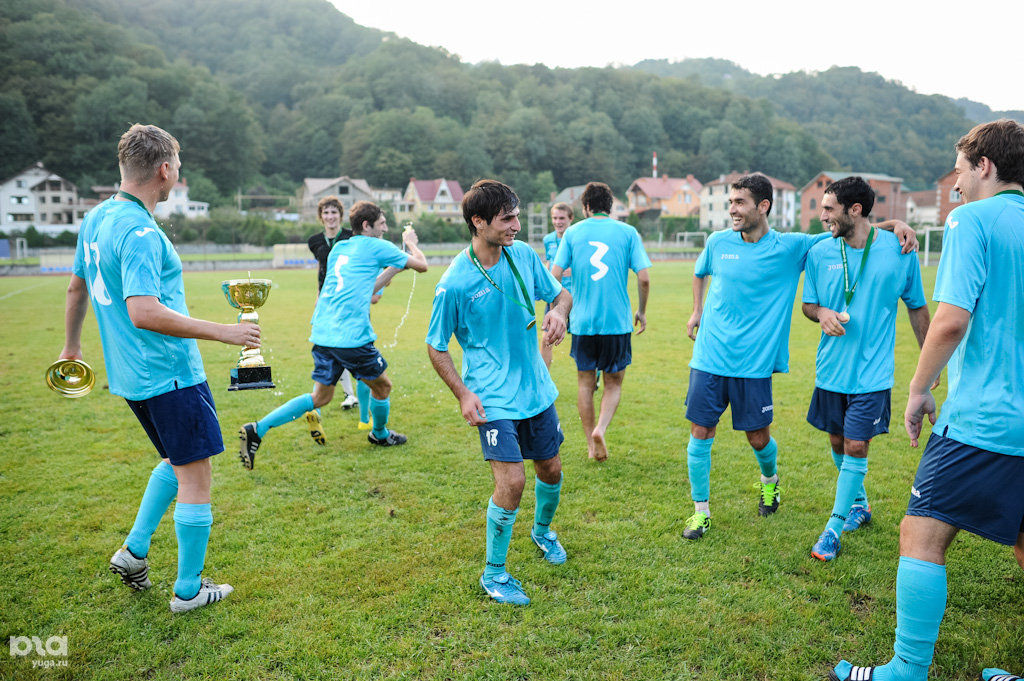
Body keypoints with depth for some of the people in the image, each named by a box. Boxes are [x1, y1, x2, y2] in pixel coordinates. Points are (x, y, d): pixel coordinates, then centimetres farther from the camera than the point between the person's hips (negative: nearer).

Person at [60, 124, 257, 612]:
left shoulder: (96, 219, 10)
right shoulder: (140, 232, -20)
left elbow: (77, 286, 21)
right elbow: (143, 312, -29)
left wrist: (71, 346, 34)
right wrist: (223, 332, -26)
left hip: (131, 374, 9)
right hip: (170, 375, -9)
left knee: (179, 460, 25)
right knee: (195, 474, 2)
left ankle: (134, 549, 26)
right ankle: (188, 590, 13)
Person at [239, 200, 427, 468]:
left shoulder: (338, 248, 20)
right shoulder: (376, 246, -1)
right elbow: (422, 265, 8)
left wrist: (393, 269, 28)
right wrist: (410, 243, 27)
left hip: (322, 333, 7)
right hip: (352, 336, -7)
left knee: (320, 396, 14)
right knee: (382, 386, 16)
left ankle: (257, 429, 6)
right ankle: (380, 434, 38)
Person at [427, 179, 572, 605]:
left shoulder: (524, 255, -2)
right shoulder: (454, 283, -17)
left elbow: (560, 293, 12)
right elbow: (436, 347, -7)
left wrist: (558, 312, -11)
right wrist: (463, 394, -17)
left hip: (537, 389, 6)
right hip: (493, 398, -6)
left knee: (551, 469, 16)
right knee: (512, 481, -13)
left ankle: (542, 531, 49)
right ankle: (493, 574, 11)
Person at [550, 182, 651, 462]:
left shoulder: (573, 232, 3)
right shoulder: (627, 232, 2)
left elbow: (554, 276, -3)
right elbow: (644, 278, -5)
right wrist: (641, 311, 10)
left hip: (582, 321, 1)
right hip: (617, 321, -1)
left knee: (585, 383, 14)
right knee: (613, 383, 14)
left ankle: (591, 445, 19)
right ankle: (600, 429, -10)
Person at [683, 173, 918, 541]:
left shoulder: (791, 247, -3)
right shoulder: (718, 242, 3)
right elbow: (700, 272, 25)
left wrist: (894, 224, -11)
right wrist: (697, 311, 17)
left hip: (754, 364, -1)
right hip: (709, 358, 2)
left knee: (758, 437, 9)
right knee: (700, 432, -1)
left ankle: (770, 479, 45)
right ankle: (701, 511, 16)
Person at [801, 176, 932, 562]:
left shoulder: (899, 251, -6)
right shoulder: (819, 252, -1)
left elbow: (917, 306, 7)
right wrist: (822, 314, -14)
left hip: (872, 372, -3)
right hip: (831, 369, 3)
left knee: (856, 447, -5)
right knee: (837, 442, 14)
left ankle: (835, 526, 9)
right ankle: (859, 502, 40)